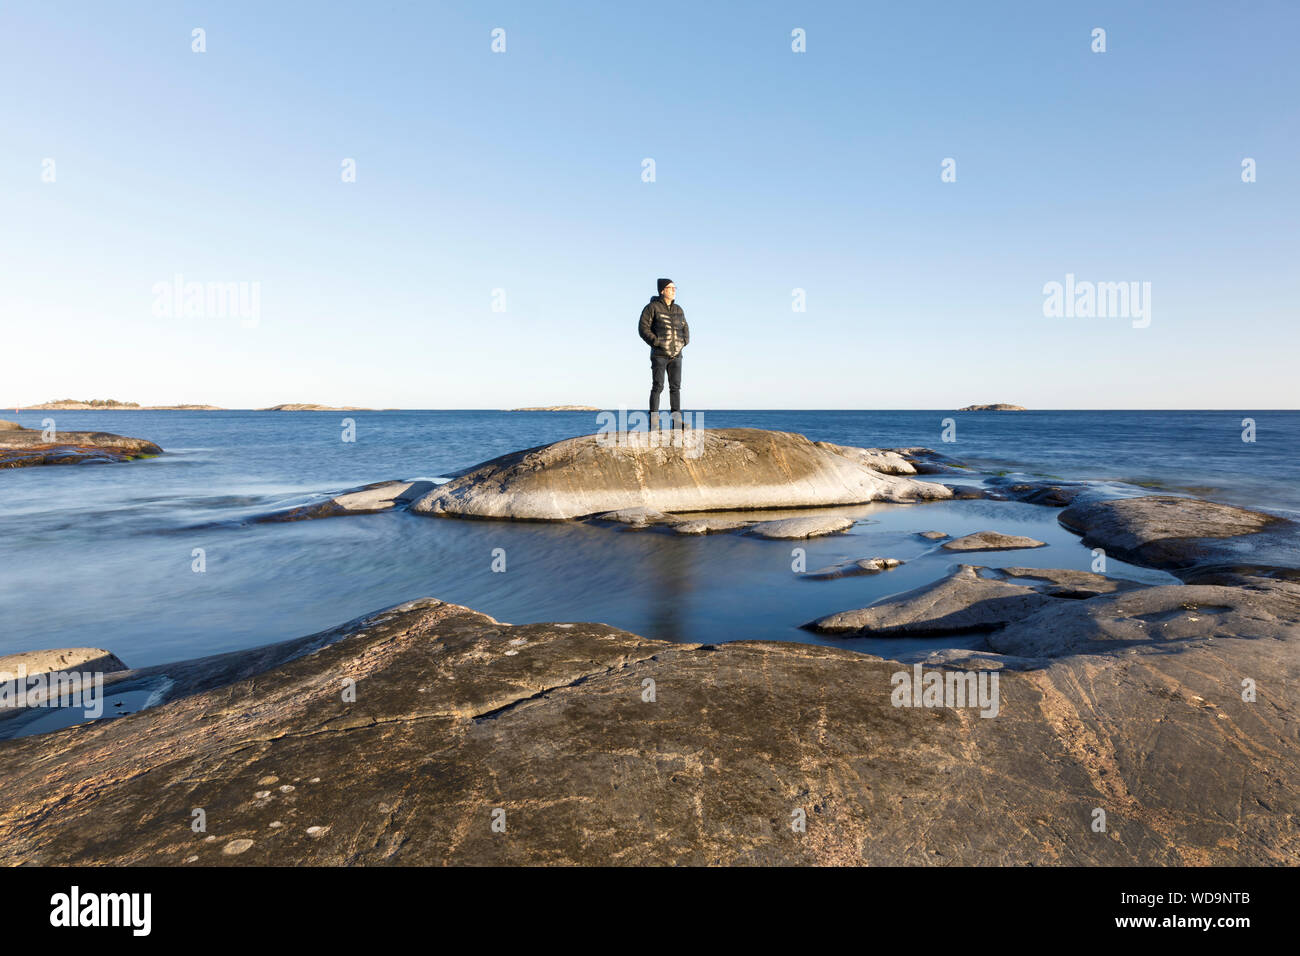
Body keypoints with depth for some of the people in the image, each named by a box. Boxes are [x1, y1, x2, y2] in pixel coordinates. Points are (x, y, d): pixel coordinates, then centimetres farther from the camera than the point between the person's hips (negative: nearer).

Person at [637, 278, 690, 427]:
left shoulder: (678, 310, 13)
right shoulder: (652, 307, -4)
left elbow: (685, 328, 22)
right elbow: (643, 328, -7)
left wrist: (684, 342, 5)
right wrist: (656, 342, -14)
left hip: (676, 355, 5)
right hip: (659, 355, -5)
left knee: (676, 386, 0)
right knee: (657, 387, -7)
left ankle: (677, 422, 1)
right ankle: (653, 422, -4)